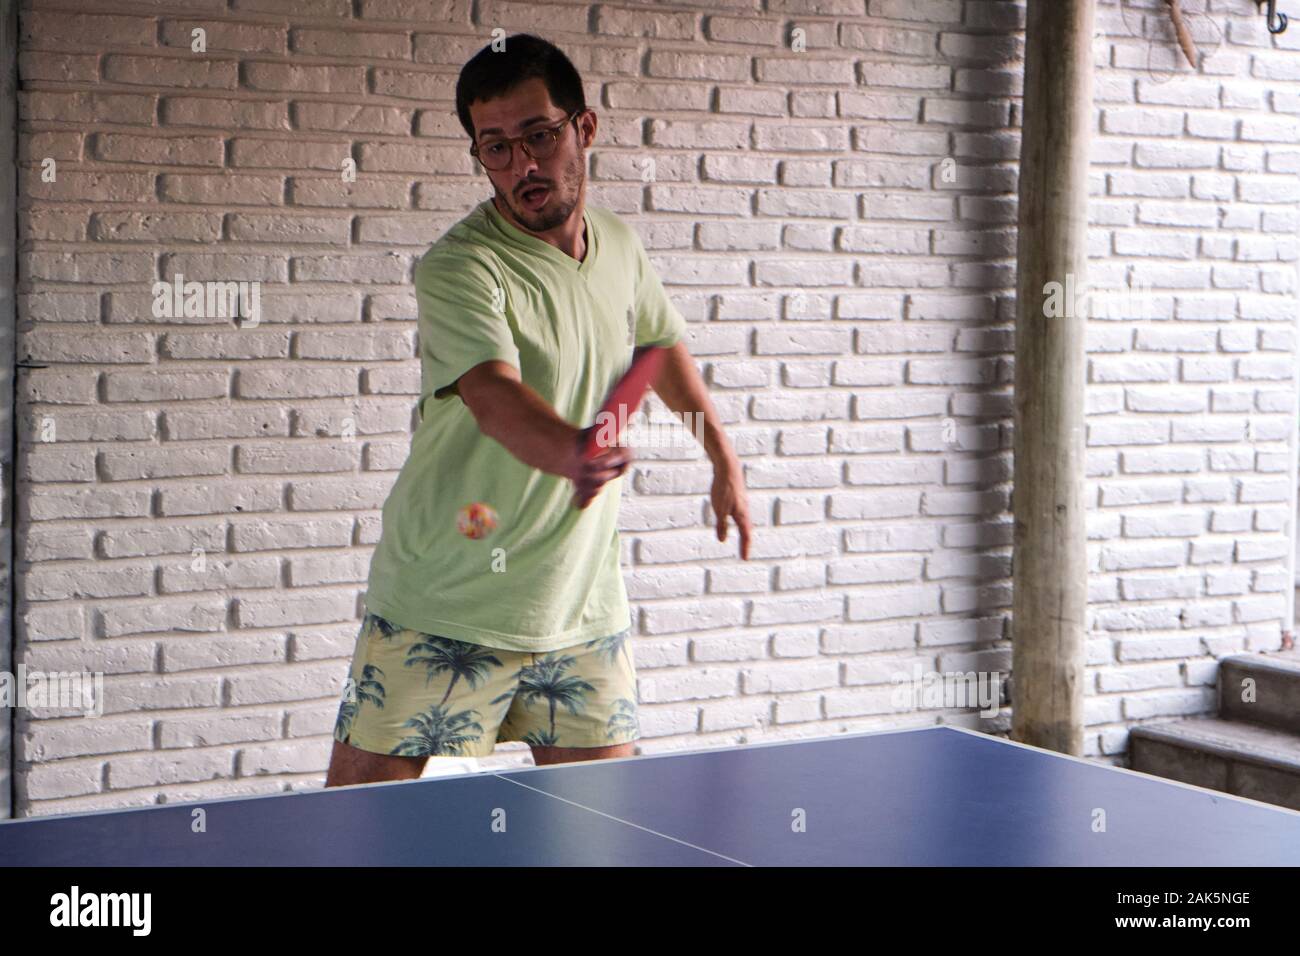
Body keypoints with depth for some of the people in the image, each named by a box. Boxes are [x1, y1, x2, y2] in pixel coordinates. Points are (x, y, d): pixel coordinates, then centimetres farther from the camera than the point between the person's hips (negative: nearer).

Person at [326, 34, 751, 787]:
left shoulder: (621, 247, 5)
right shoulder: (459, 267, -18)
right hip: (447, 616, -5)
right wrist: (574, 451, -55)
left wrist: (725, 460, 29)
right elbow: (497, 399, -36)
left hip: (587, 611, 5)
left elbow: (663, 346, 26)